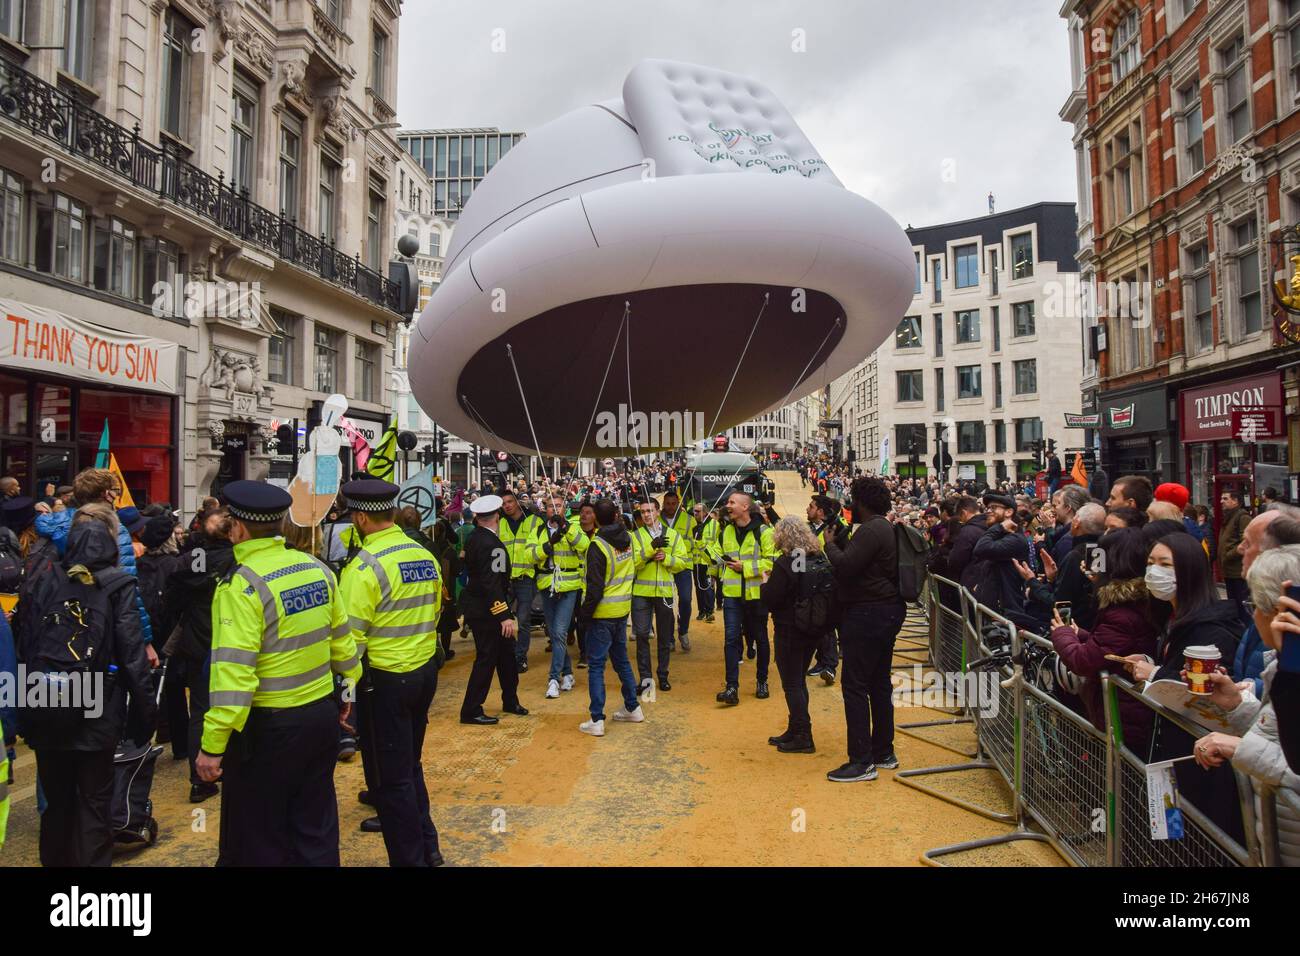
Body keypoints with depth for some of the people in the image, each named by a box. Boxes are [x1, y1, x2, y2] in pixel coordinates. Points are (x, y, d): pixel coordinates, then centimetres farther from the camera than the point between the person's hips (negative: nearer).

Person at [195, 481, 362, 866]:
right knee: (316, 828, 19)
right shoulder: (318, 569, 1)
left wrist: (212, 745, -18)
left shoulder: (242, 585, -18)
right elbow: (343, 640, 8)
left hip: (267, 726, -6)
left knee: (258, 839, 12)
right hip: (322, 714, 6)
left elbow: (234, 672, -23)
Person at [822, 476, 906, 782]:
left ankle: (862, 762, -2)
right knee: (879, 683, 16)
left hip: (867, 615, -11)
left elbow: (845, 566, -26)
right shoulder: (885, 528, 15)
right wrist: (839, 535, 8)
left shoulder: (871, 530, -18)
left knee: (855, 685, -6)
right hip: (887, 611, 11)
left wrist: (830, 544, -10)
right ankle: (884, 752, 26)